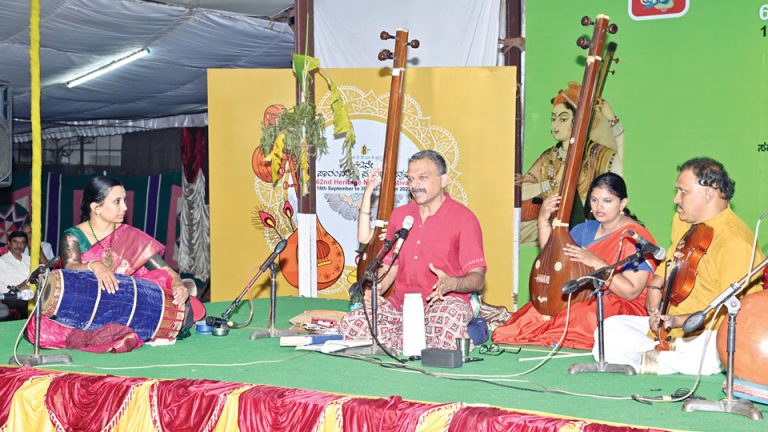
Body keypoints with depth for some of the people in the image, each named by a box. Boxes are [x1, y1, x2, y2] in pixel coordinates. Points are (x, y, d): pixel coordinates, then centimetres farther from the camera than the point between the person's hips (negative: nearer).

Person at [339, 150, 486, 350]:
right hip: (401, 302, 5)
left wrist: (451, 283, -28)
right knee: (350, 323, -21)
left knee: (453, 312, -42)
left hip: (443, 302, -5)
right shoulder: (399, 215, 18)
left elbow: (478, 279, -6)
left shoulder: (463, 218, -1)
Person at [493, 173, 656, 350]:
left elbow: (631, 292, -18)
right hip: (583, 299, 6)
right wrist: (543, 220, 0)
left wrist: (596, 263, -25)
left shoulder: (636, 238, -11)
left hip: (622, 308, -6)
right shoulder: (585, 230, 11)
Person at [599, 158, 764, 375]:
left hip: (708, 334, -8)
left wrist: (679, 321, -27)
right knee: (610, 328, -8)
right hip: (668, 324, 8)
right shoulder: (683, 220, 9)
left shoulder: (736, 242, -20)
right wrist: (656, 285, 12)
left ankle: (648, 361, -19)